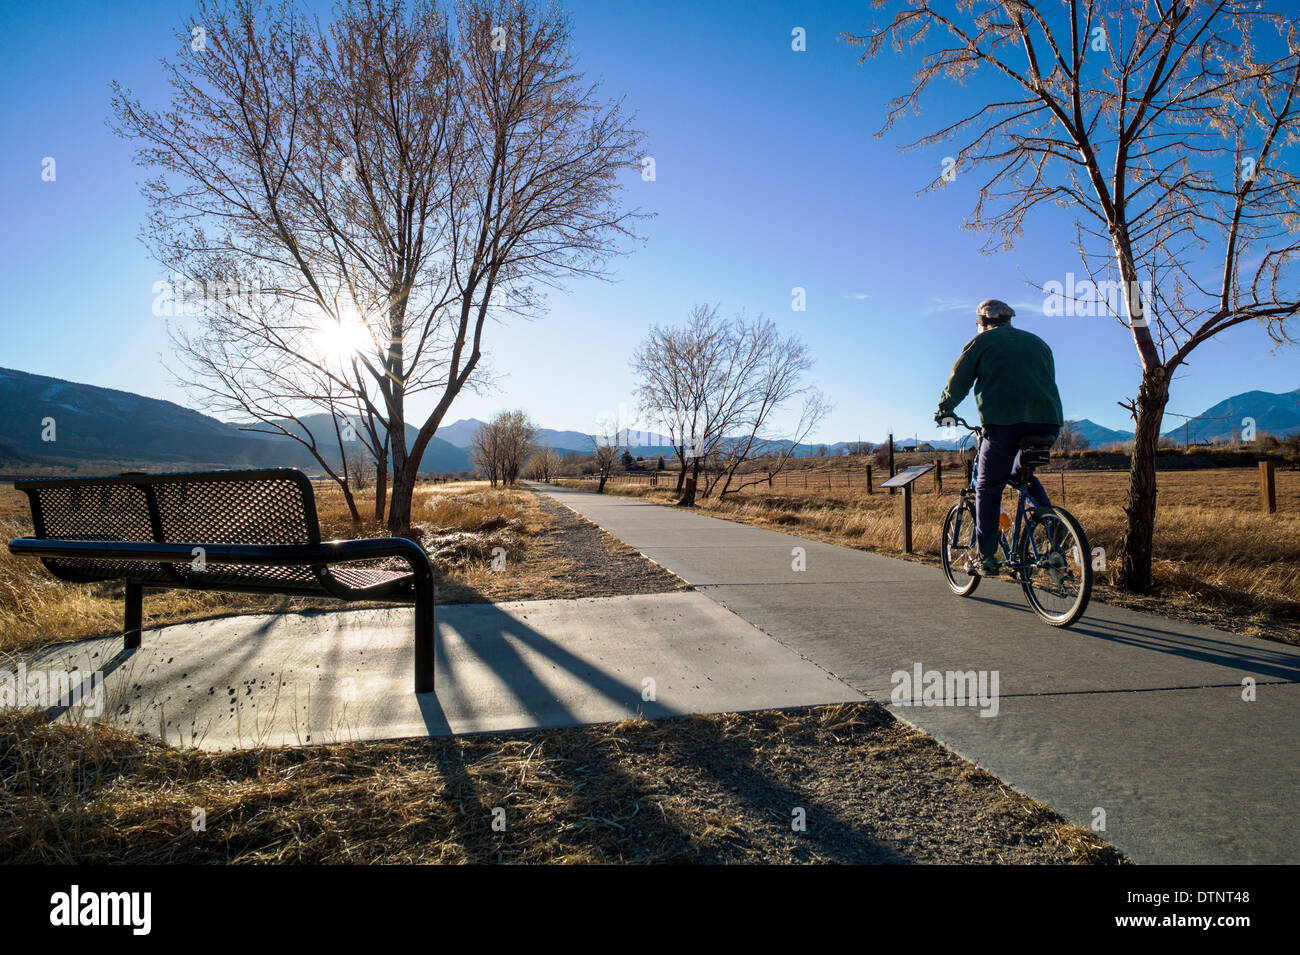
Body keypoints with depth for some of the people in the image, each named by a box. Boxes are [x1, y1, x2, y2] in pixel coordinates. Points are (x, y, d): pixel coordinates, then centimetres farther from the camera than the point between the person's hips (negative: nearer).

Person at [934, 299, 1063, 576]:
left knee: (988, 489, 5)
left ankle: (986, 558, 3)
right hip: (1048, 422, 5)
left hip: (1005, 421, -5)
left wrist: (943, 409, 30)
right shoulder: (1037, 342, 25)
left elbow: (958, 382, 13)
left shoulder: (982, 342, 10)